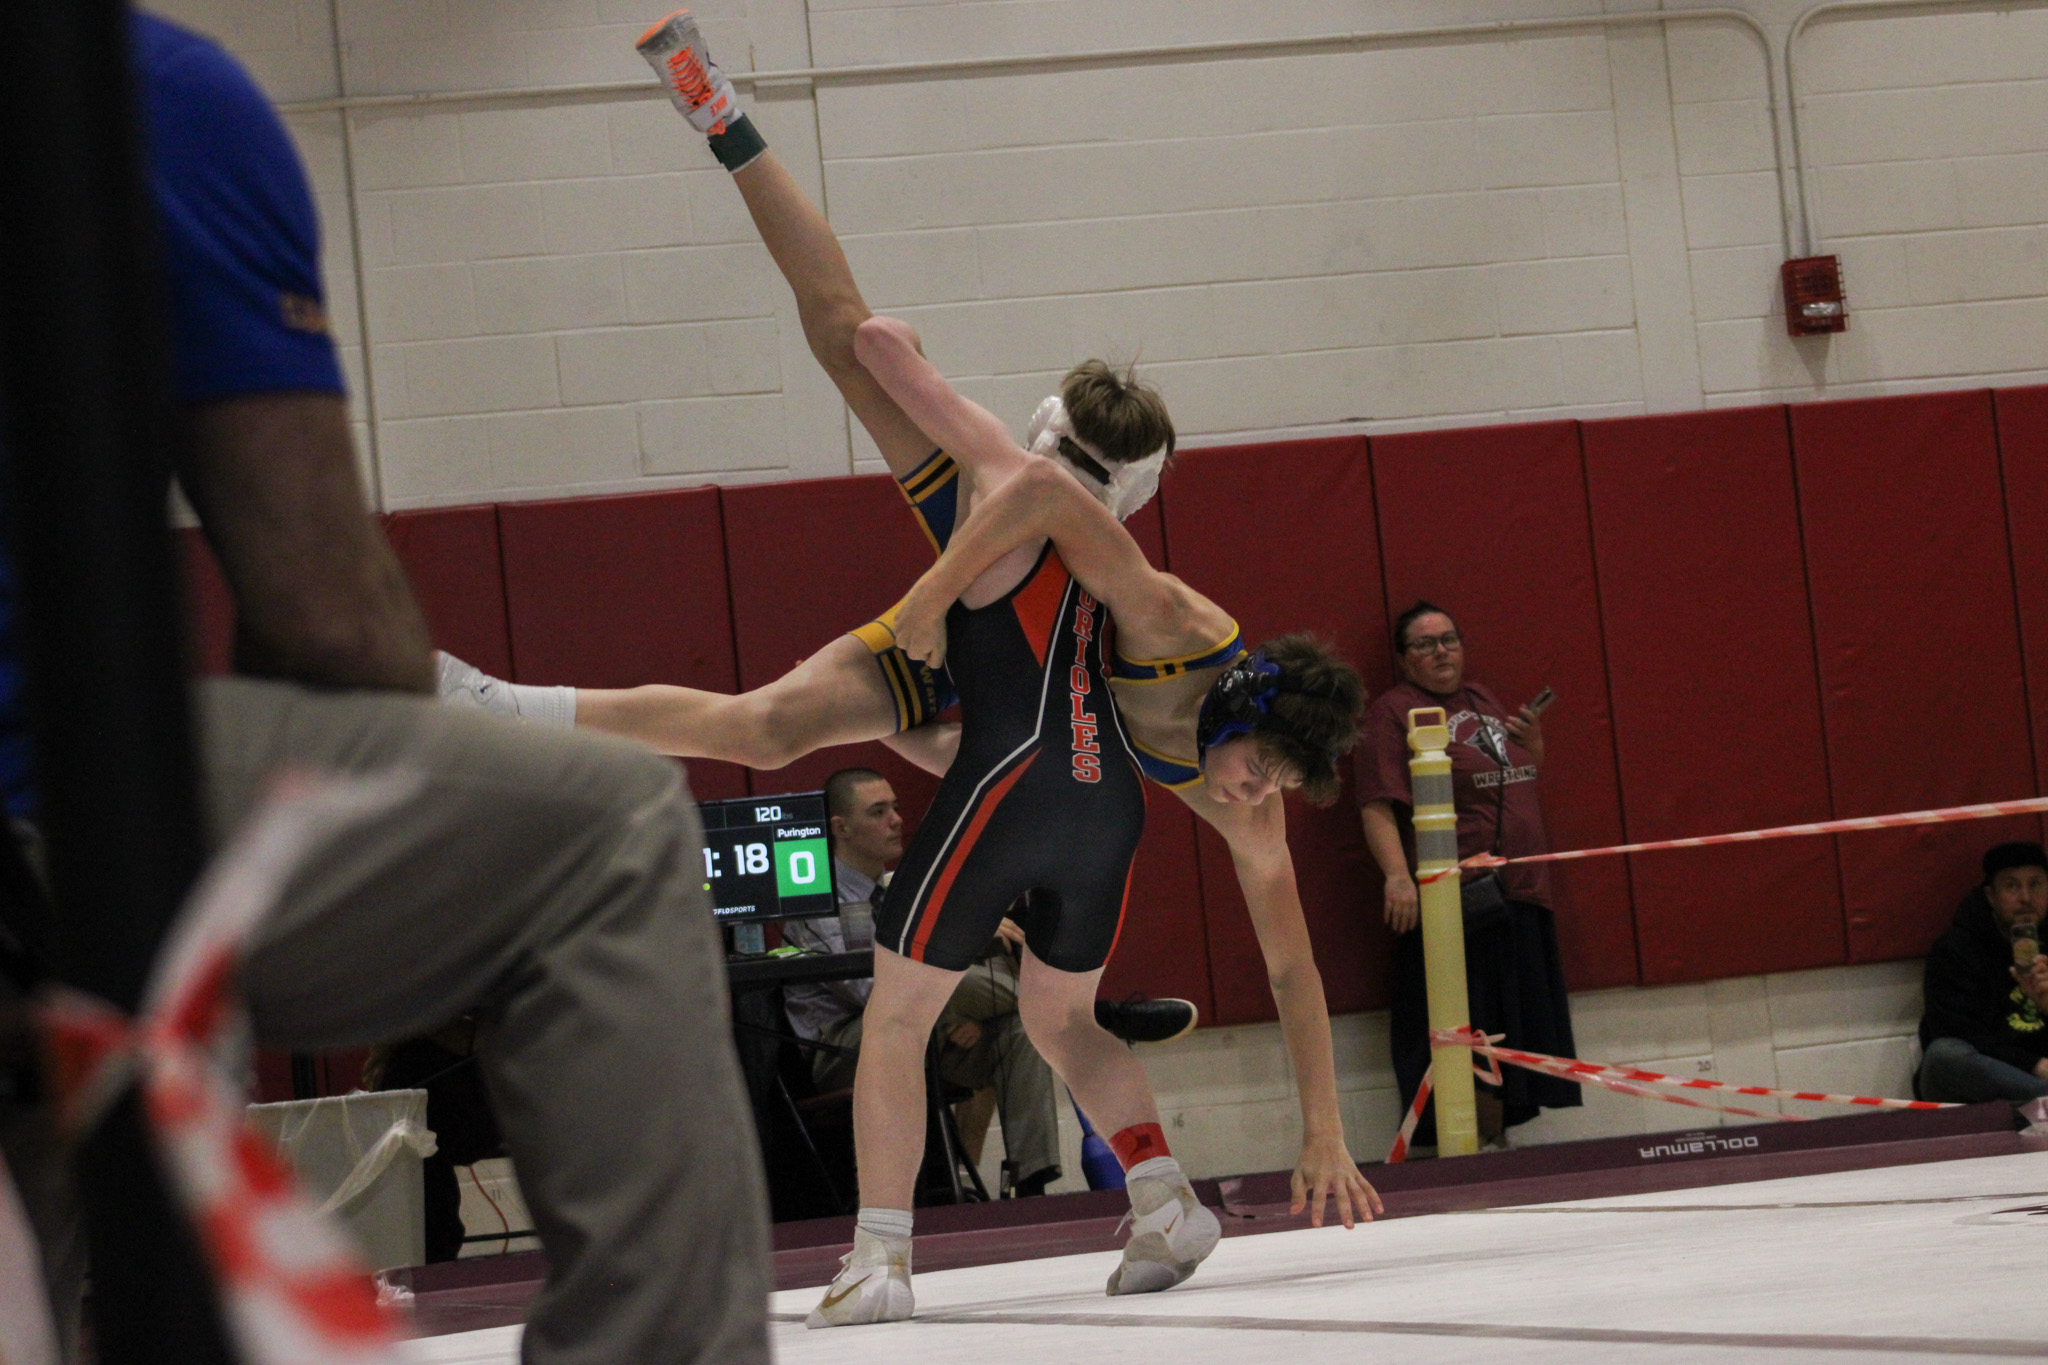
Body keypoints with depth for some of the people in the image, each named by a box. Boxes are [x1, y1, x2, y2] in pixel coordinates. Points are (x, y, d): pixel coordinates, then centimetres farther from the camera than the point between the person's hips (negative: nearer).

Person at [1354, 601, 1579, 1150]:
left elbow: (1523, 781, 33)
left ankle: (1495, 1145, 16)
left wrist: (1532, 743, 12)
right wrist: (1397, 875, -27)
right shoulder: (1392, 712, -4)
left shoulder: (1484, 703, 19)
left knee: (1509, 1036, 9)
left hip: (1517, 896, 8)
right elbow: (1377, 806, -14)